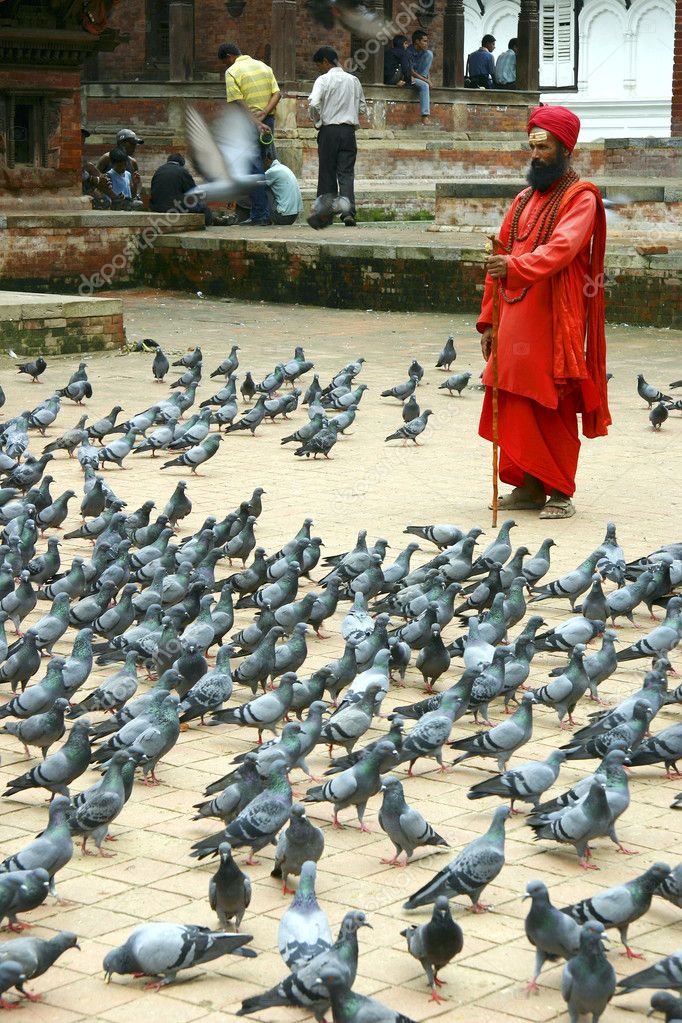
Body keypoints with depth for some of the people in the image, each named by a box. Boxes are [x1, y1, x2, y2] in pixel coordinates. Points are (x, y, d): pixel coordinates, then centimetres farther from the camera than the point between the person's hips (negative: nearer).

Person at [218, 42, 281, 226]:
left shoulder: (232, 72, -7)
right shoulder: (263, 66, 13)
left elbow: (239, 103, -16)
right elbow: (277, 94, 4)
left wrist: (256, 123, -21)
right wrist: (263, 114, -8)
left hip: (248, 123, -6)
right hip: (268, 121, 6)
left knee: (253, 169, -4)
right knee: (266, 167, 13)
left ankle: (259, 215, -6)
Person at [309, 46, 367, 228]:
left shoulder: (323, 80, -6)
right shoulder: (353, 80, 8)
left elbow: (313, 103, -19)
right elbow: (362, 108, 12)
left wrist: (316, 119, -2)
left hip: (328, 130, -3)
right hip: (349, 130, 3)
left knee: (327, 173, 6)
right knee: (347, 173, 0)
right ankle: (349, 211, -17)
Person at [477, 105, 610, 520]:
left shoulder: (580, 197, -4)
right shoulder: (525, 199, 19)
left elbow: (562, 248, -22)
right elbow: (500, 259, 18)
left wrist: (517, 267, -37)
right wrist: (489, 320, 12)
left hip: (553, 321, -7)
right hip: (515, 319, 7)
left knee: (555, 408, -3)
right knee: (517, 406, 6)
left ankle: (561, 493, 4)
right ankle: (529, 486, 15)